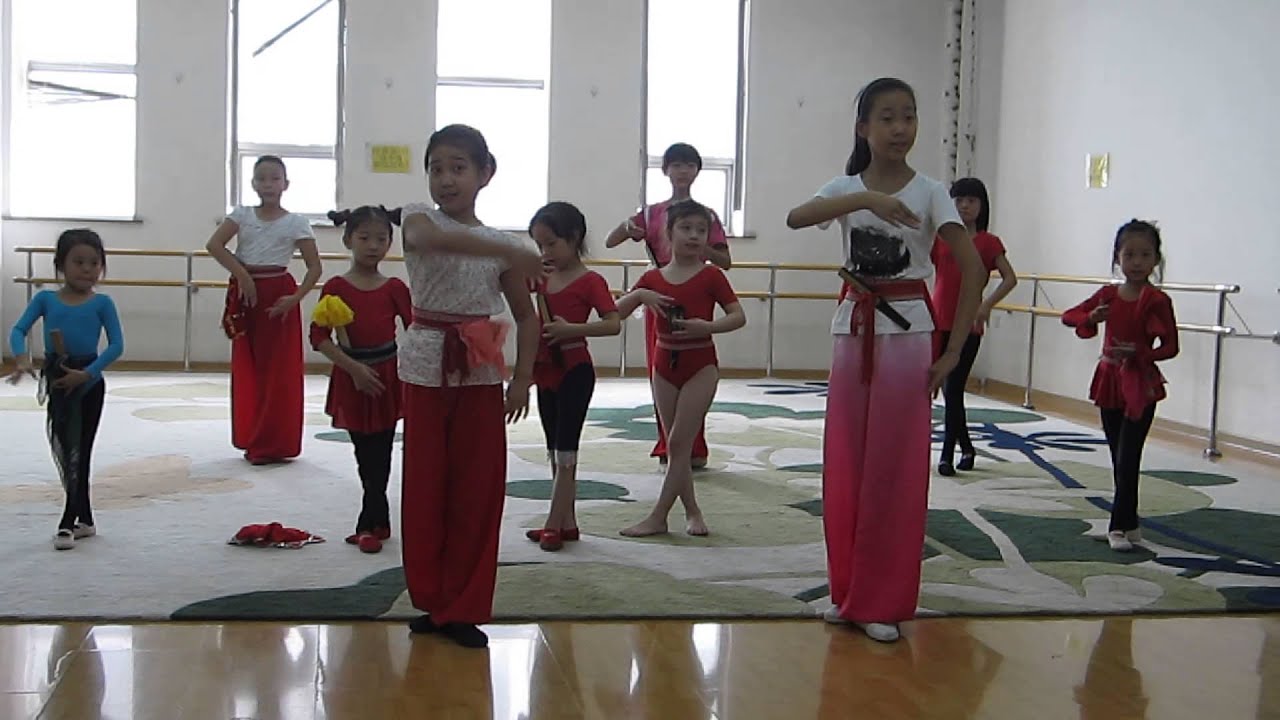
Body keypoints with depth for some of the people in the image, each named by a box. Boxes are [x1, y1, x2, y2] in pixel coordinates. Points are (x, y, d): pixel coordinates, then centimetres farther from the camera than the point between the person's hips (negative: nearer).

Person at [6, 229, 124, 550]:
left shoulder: (101, 303, -4)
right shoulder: (45, 299, 2)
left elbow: (116, 345, -9)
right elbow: (18, 331, -5)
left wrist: (87, 373, -19)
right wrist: (22, 358, -25)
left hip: (88, 381, -3)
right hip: (57, 381, 3)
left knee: (78, 450, 0)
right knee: (67, 449, 10)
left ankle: (69, 521, 5)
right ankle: (84, 520, 23)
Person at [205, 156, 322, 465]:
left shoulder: (295, 222, -3)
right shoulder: (242, 214, 5)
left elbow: (314, 266, -6)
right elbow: (214, 245, -7)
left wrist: (295, 298, -18)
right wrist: (241, 274, -18)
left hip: (277, 296, -3)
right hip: (246, 294, 3)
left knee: (278, 371, -1)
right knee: (247, 369, 8)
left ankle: (275, 443, 7)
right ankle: (252, 439, 18)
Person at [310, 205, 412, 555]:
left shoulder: (394, 288, -1)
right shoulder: (336, 288, -3)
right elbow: (319, 337, -6)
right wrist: (354, 368, -14)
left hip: (387, 377, 0)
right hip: (351, 379, 0)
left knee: (378, 457, 2)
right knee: (366, 457, 8)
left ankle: (369, 525, 12)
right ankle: (379, 522, 19)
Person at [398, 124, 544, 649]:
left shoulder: (502, 244, 3)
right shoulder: (418, 217, -3)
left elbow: (526, 316, 9)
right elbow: (428, 238, -29)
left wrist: (522, 378, -3)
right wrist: (508, 251, -35)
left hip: (480, 370, 2)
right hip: (426, 364, -1)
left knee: (478, 488, 3)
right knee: (425, 485, 5)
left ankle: (463, 607, 14)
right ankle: (433, 601, 18)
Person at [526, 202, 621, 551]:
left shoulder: (590, 281, -13)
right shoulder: (542, 277, 8)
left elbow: (613, 323, -22)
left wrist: (570, 329, -30)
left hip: (574, 371, -8)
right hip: (546, 371, 8)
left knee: (565, 450, -4)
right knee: (556, 451, 12)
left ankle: (553, 524, 1)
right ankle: (567, 522, 21)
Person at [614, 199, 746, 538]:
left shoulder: (711, 276, -5)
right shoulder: (653, 279, 4)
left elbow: (738, 316, -6)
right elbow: (616, 312, 3)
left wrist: (708, 327, -23)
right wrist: (640, 294, -15)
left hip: (700, 365, -4)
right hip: (665, 364, 4)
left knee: (678, 443, -7)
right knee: (676, 445, 9)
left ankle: (658, 517, -3)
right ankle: (692, 511, 20)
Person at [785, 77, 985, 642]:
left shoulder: (929, 192, -3)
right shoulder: (846, 187, 3)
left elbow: (971, 267, -9)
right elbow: (796, 218, -19)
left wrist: (955, 347, -13)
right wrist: (865, 199, -32)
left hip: (906, 331, -3)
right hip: (853, 328, 3)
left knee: (896, 470, 1)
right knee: (844, 467, 8)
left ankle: (885, 601, 11)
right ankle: (849, 590, 23)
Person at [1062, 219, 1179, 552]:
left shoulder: (1157, 300, -10)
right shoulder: (1108, 295, 3)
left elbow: (1170, 347, -9)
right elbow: (1068, 316, 8)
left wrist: (1137, 353, -25)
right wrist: (1091, 318, -13)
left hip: (1141, 385, -5)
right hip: (1110, 380, 5)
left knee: (1127, 461, -7)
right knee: (1119, 460, 12)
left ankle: (1119, 526, -3)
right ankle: (1129, 524, 22)